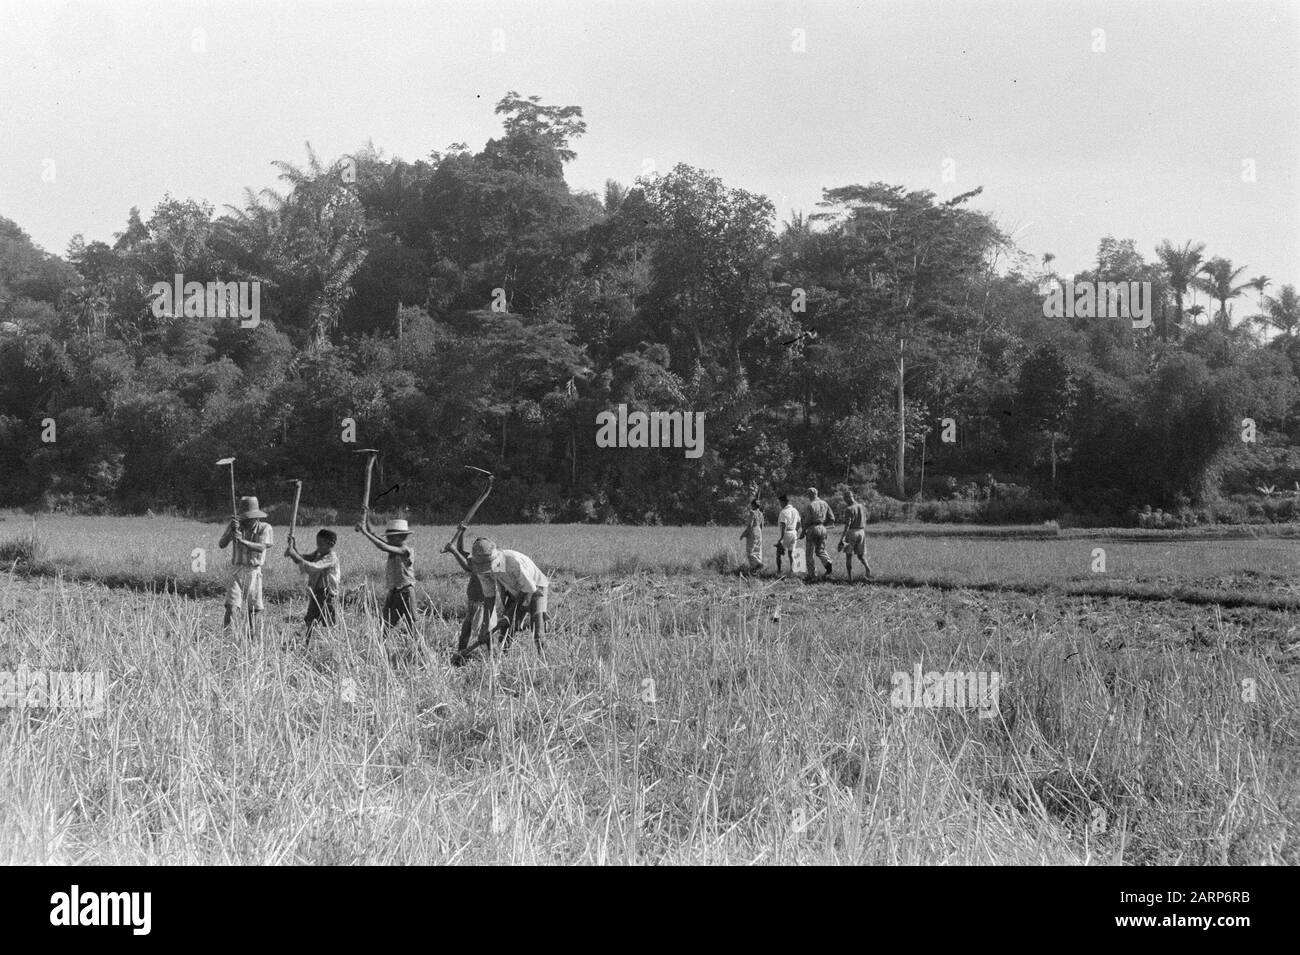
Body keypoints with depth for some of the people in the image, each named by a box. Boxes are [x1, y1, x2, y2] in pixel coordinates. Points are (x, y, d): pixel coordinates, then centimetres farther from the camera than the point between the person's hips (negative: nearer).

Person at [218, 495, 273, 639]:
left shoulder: (264, 528, -5)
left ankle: (254, 639, 14)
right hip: (238, 571, 1)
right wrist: (231, 531, -22)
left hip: (254, 572, -1)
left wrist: (242, 541, -32)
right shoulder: (237, 526, 1)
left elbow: (261, 547, -20)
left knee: (254, 609, 5)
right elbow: (221, 545, -6)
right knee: (231, 605, -12)